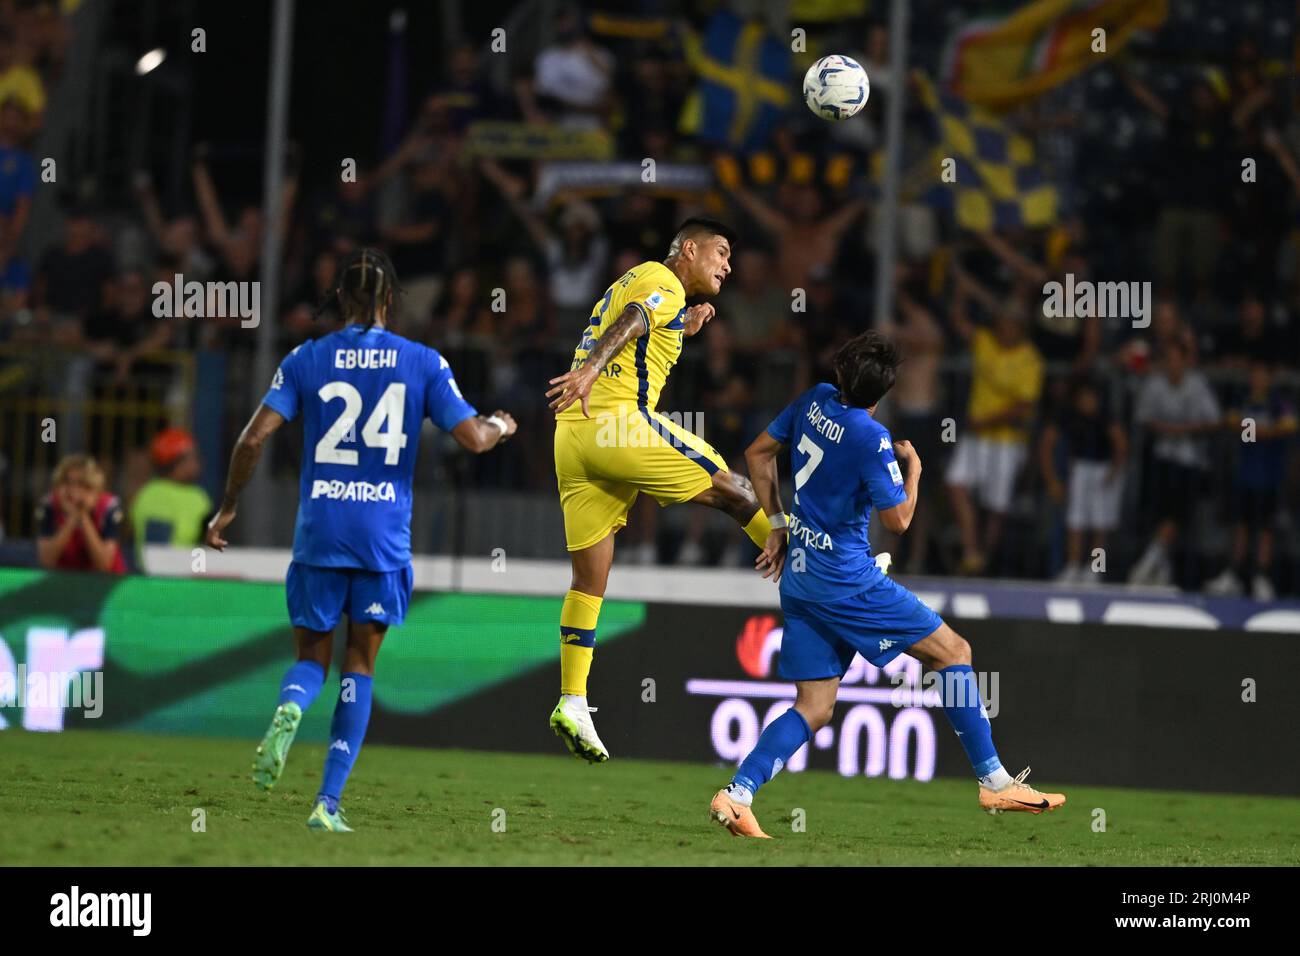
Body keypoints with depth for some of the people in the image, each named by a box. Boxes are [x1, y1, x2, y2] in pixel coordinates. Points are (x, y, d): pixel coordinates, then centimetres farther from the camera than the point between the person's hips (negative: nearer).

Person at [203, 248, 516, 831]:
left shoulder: (307, 359, 2)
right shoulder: (422, 363, 0)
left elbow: (254, 437, -4)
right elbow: (473, 438, -3)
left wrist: (228, 507, 8)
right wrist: (501, 426, 20)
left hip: (319, 533, 0)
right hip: (384, 539, 0)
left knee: (312, 656, 14)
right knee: (359, 663, 10)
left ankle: (289, 709, -23)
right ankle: (328, 802, 3)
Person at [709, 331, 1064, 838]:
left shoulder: (815, 400, 4)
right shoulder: (872, 440, -19)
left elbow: (758, 453, 17)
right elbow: (897, 520, -11)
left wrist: (778, 525, 20)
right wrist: (913, 468, 5)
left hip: (798, 575, 8)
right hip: (845, 579, -8)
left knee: (813, 709, 8)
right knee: (953, 651, 3)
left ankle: (737, 793, -11)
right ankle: (994, 782, 3)